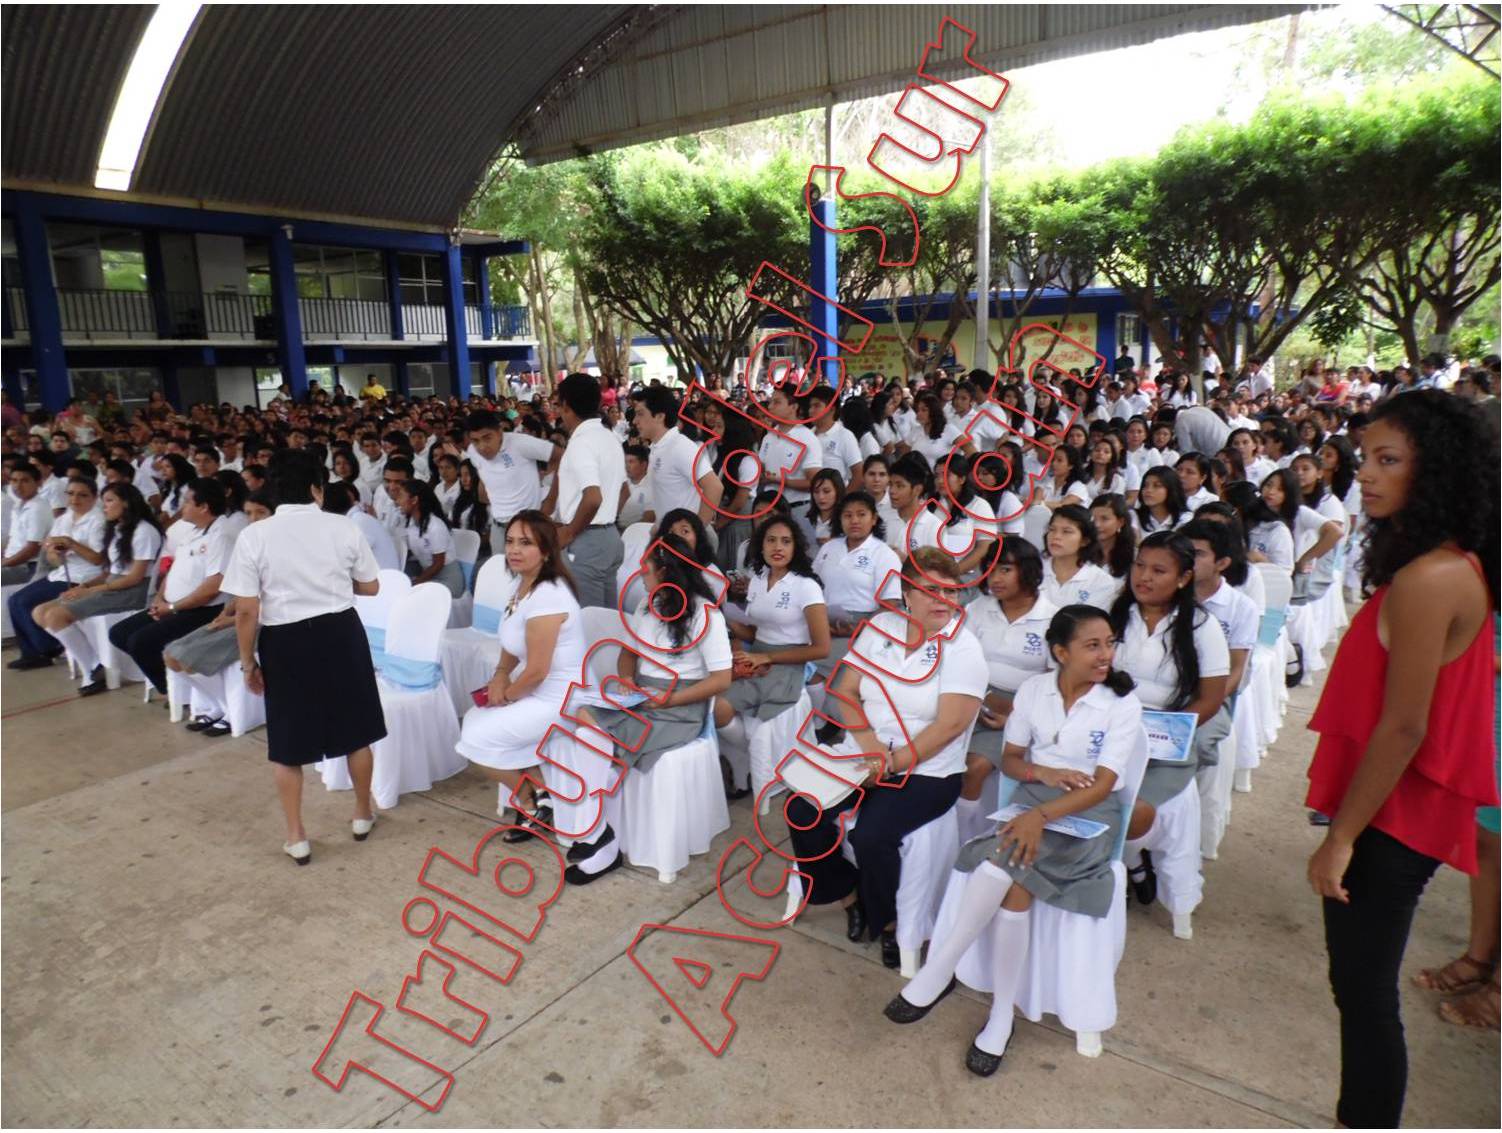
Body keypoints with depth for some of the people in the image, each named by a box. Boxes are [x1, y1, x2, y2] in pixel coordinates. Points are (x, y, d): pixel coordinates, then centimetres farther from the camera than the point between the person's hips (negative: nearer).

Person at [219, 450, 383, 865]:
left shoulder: (254, 536, -9)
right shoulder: (344, 529, -5)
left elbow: (246, 610, -10)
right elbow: (371, 587, 6)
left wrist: (248, 662, 3)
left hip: (286, 641, -1)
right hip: (341, 633, 1)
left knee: (288, 744, 13)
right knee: (355, 731, 17)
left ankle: (296, 838, 20)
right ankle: (362, 815, 33)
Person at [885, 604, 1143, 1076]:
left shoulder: (1123, 705, -6)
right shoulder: (1034, 688, 3)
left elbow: (1102, 785, -13)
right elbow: (1010, 759, 10)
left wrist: (1042, 815, -27)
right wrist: (1043, 772, -13)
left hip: (1088, 813, -2)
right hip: (1033, 796, 3)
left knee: (1009, 872, -29)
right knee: (1013, 886, -28)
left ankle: (939, 969, -13)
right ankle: (1001, 1017, -15)